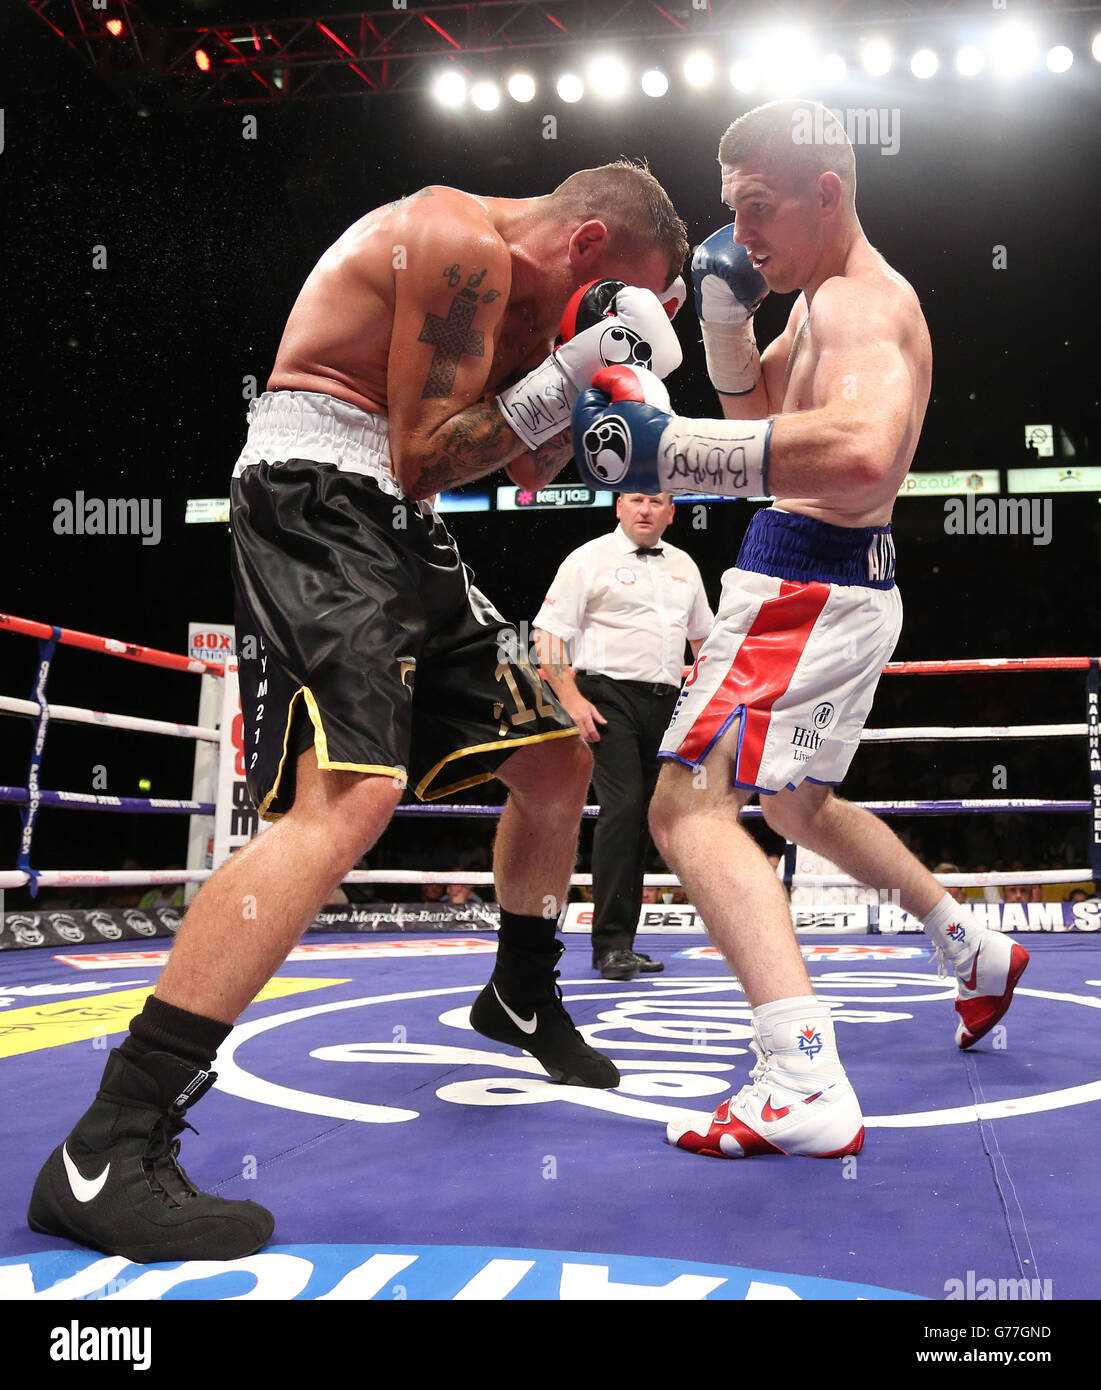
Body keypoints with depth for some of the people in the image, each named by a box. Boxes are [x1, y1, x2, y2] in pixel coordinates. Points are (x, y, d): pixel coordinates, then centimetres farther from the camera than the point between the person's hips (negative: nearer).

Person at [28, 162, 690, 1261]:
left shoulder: (521, 284, 20)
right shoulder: (459, 242, -12)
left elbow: (528, 468, 20)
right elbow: (424, 454, -15)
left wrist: (599, 368, 9)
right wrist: (566, 372, -14)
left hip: (396, 528, 11)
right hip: (318, 504, -11)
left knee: (557, 758, 12)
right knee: (351, 795, -30)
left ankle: (522, 997, 35)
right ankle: (106, 1151, -29)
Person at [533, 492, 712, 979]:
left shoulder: (684, 566, 18)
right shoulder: (589, 560, 0)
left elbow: (703, 637, 27)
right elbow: (547, 633, -5)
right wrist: (573, 700, -15)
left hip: (664, 703, 6)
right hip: (609, 697, -6)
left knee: (643, 820, 6)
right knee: (621, 809, -16)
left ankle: (622, 945, 14)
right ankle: (610, 945, -11)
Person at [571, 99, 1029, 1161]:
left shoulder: (862, 303, -17)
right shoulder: (822, 298, 16)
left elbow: (864, 451, -38)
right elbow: (759, 407, 28)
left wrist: (665, 447, -40)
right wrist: (726, 315, 8)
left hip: (807, 585, -11)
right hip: (830, 584, 11)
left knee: (689, 805, -22)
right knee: (797, 803, 27)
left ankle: (806, 1089, -31)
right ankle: (976, 951, 42)